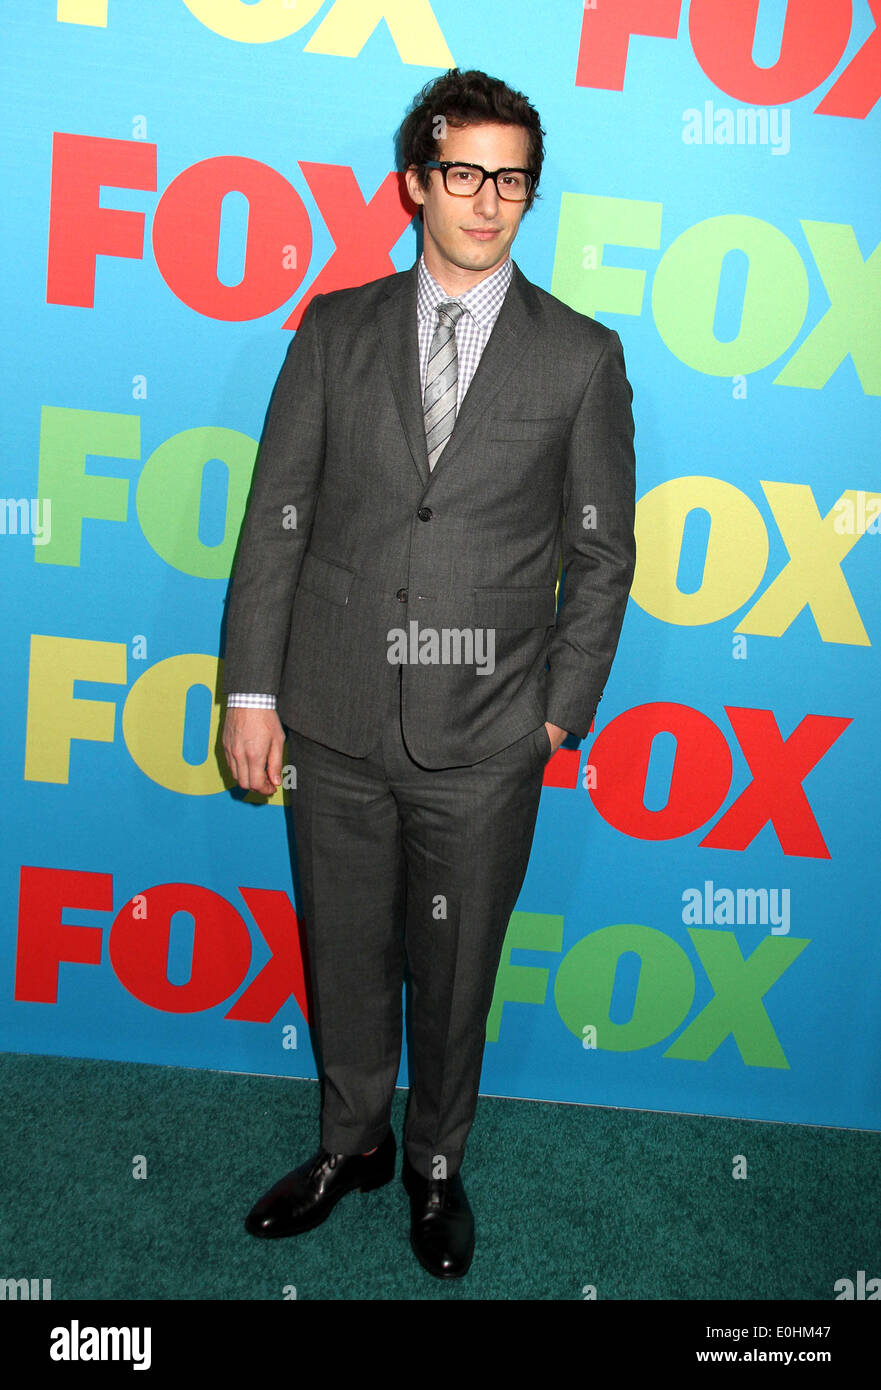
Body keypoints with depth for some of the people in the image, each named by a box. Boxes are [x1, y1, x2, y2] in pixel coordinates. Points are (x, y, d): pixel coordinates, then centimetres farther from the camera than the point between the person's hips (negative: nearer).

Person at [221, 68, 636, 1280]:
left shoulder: (582, 355, 1)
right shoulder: (336, 330, 5)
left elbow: (601, 553, 2)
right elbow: (277, 518, 3)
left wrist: (561, 714, -2)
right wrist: (252, 690, -1)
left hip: (484, 739, -1)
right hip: (336, 722, 2)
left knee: (456, 967, 14)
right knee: (344, 952, 17)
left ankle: (437, 1163, 40)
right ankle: (352, 1143, 43)